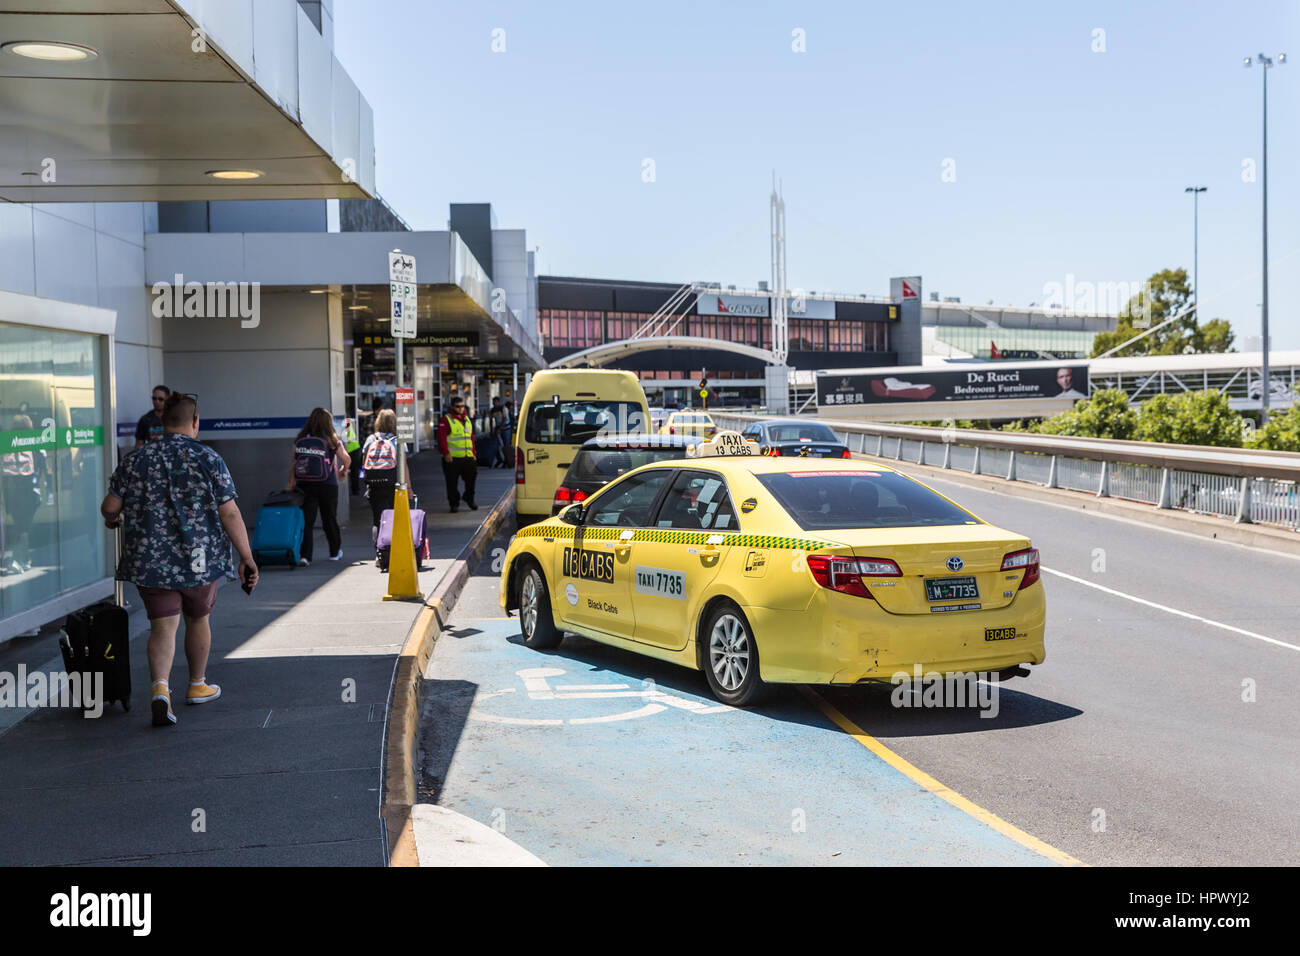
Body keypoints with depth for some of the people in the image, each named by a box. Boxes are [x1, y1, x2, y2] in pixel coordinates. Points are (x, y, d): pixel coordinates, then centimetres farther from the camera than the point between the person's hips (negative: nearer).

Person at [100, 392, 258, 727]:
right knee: (198, 619, 19)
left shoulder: (135, 460, 1)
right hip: (200, 559, -1)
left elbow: (110, 507, 2)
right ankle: (198, 685, 34)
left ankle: (160, 687, -20)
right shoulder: (208, 459, -6)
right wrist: (246, 557, -6)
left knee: (163, 627, 3)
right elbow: (230, 514, -10)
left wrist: (114, 519, 26)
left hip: (149, 560, 1)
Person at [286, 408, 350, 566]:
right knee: (330, 519, 15)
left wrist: (291, 483, 4)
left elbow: (293, 462, 1)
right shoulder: (332, 440, -3)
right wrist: (343, 471, 21)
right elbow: (346, 460, 0)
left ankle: (304, 555, -10)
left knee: (306, 520, 1)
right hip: (327, 485, -1)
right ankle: (335, 552, 30)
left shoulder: (300, 440, 3)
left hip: (304, 484, 1)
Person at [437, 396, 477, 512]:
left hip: (468, 457, 5)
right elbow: (441, 438, -10)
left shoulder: (467, 420, 18)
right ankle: (454, 504, 11)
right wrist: (446, 453, -17)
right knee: (452, 482, 1)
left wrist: (473, 453, 16)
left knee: (472, 477, 6)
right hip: (452, 458, -5)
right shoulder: (446, 420, -3)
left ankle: (469, 498, 27)